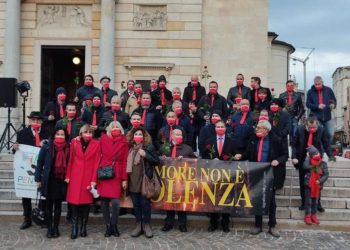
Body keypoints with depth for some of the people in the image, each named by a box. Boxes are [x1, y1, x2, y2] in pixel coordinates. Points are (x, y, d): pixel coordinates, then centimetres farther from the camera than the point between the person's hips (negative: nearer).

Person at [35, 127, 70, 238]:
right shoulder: (46, 147, -4)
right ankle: (49, 228, 16)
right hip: (49, 180, -1)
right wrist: (38, 179, -4)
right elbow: (40, 163, -1)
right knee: (49, 205, 7)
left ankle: (56, 228, 20)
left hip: (62, 181, 1)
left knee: (58, 205, 10)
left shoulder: (68, 148, -1)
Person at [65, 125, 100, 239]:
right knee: (74, 201, -2)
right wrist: (68, 176, 2)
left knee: (86, 202, 4)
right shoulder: (74, 142, 4)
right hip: (75, 176, 0)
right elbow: (70, 160, 6)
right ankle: (74, 228, 4)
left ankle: (83, 227, 14)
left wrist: (94, 180, -7)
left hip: (88, 177, 0)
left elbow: (96, 163, -2)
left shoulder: (96, 144, 1)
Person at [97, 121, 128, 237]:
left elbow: (125, 161, 4)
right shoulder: (103, 139, 5)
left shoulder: (124, 142, 5)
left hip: (116, 175, -1)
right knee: (104, 201, 2)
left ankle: (114, 226, 9)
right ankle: (108, 227, 16)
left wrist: (124, 179, 0)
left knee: (115, 202, -12)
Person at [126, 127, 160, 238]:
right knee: (136, 204, 9)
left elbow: (157, 161, -5)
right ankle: (138, 225, 18)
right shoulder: (130, 148, 9)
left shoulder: (149, 147, -3)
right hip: (133, 181, 4)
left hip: (144, 180, -4)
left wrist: (145, 155, -17)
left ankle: (146, 225, 13)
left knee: (145, 203, 1)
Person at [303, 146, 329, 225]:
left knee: (315, 201, 12)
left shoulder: (323, 163, -4)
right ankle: (307, 215, 12)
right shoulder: (308, 162, -5)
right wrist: (308, 157, -16)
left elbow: (326, 174, -7)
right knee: (308, 201, 3)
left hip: (318, 186, 2)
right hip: (309, 185, -2)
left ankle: (313, 215, 23)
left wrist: (320, 180, -20)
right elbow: (305, 166, -27)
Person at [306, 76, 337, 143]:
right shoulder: (310, 92, 2)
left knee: (331, 134, -3)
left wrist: (333, 105, -12)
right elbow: (308, 104, -1)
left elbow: (334, 100, 12)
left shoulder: (328, 90, 5)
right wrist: (317, 106, -18)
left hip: (327, 118, 1)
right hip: (315, 118, -1)